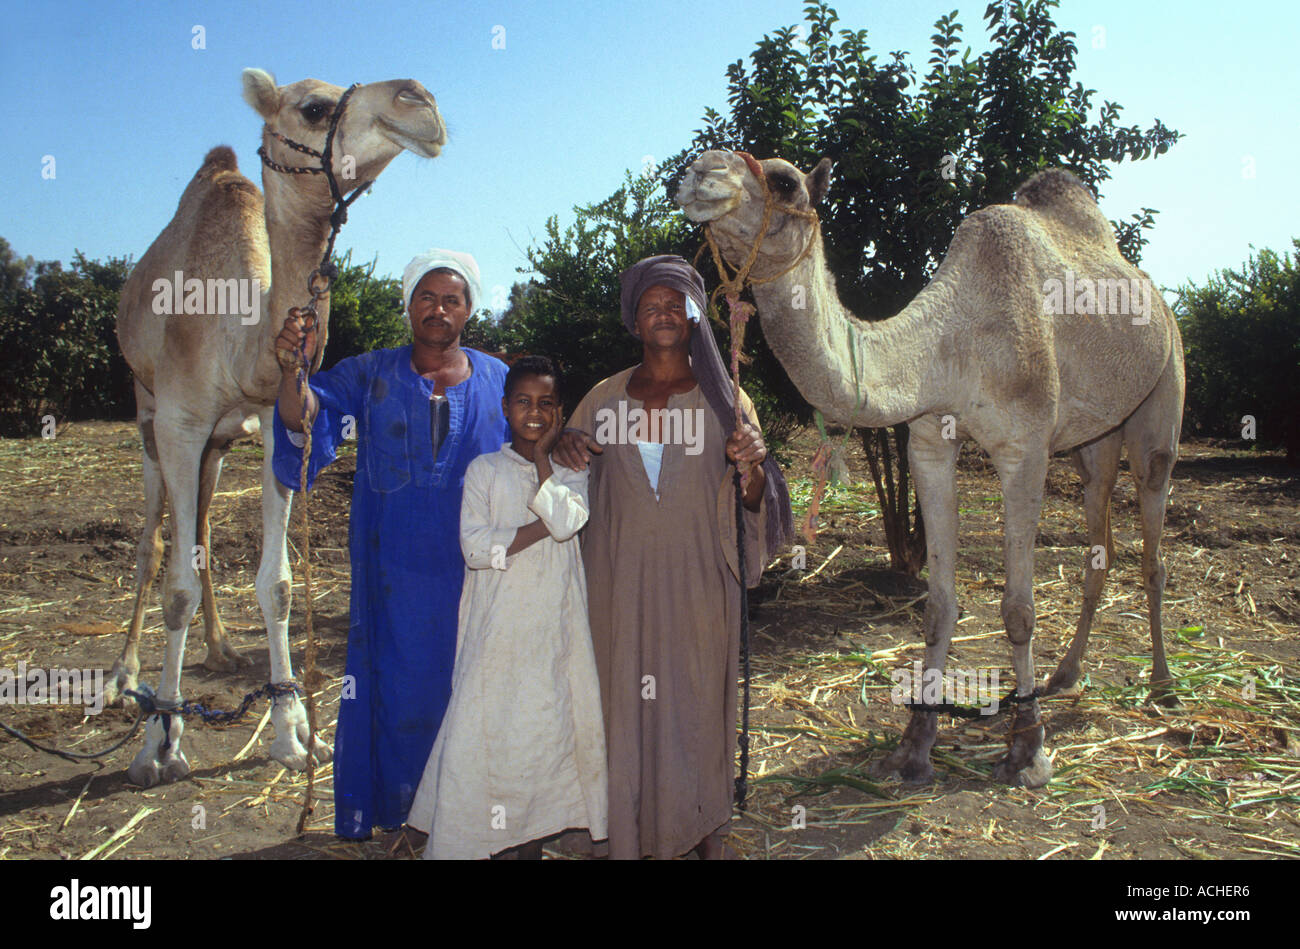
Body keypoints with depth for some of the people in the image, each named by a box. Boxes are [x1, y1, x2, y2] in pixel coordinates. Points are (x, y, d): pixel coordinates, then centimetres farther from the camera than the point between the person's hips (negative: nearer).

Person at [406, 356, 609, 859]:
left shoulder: (572, 471, 10)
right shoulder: (484, 469, 5)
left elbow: (567, 521, -12)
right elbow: (475, 545, -8)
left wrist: (541, 456, -3)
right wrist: (541, 527, -11)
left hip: (555, 626, 2)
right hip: (496, 624, -1)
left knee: (546, 723, 6)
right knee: (481, 724, -4)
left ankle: (533, 841, 20)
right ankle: (462, 841, 8)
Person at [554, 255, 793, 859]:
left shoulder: (724, 398, 3)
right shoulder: (605, 398, 6)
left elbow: (755, 502, 1)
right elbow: (567, 473, 17)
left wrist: (754, 466, -22)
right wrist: (563, 446, -6)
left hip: (697, 580, -1)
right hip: (620, 577, 1)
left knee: (699, 698, 5)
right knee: (625, 701, 5)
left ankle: (706, 834, 23)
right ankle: (629, 834, 20)